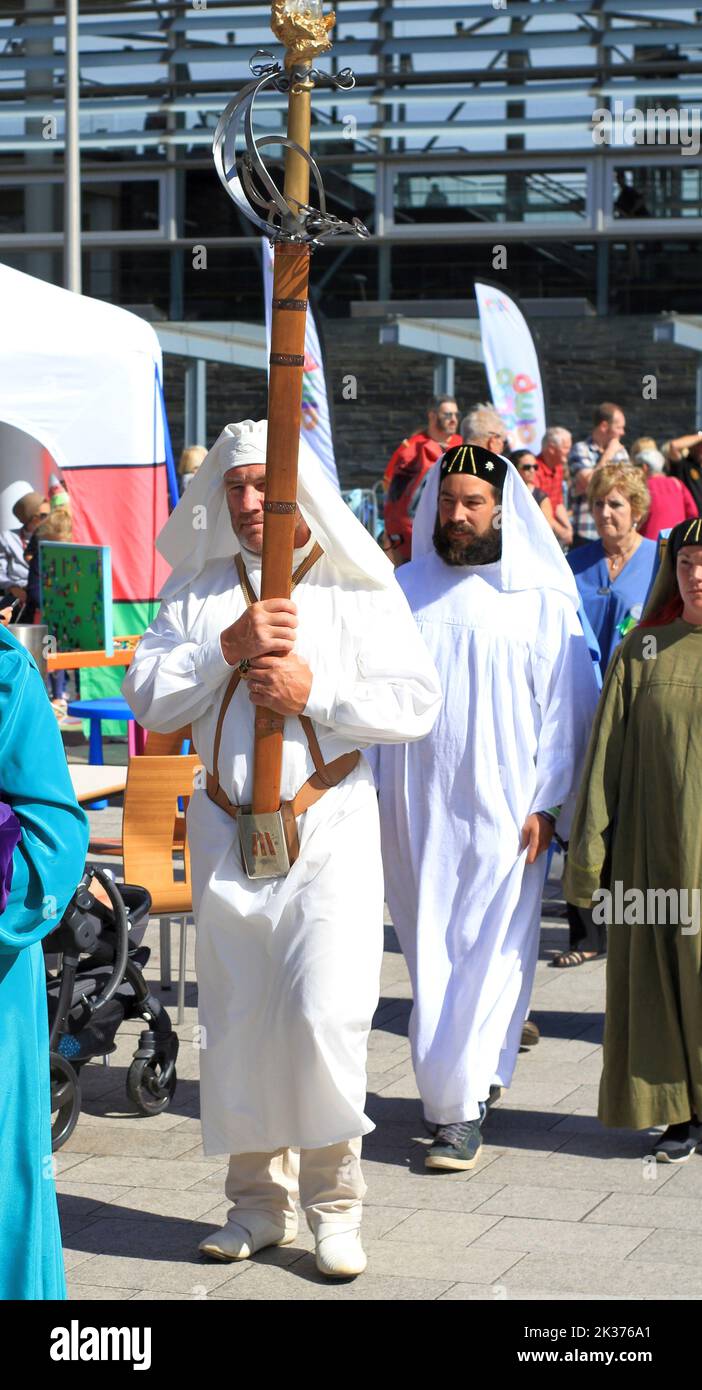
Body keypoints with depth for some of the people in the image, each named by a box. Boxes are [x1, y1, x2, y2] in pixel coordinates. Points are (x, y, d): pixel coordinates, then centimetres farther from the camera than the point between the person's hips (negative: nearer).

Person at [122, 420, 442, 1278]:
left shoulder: (358, 589, 0)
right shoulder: (197, 588, 8)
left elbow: (416, 701, -6)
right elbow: (147, 696, -1)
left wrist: (314, 691, -17)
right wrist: (227, 649, -15)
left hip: (331, 828, -3)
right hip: (227, 830, 3)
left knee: (324, 1012, -13)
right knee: (238, 1020, 8)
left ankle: (334, 1199, 4)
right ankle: (260, 1200, 22)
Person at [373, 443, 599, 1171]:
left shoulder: (539, 599, -1)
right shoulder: (403, 591, 8)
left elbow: (567, 705, -1)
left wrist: (547, 804, -8)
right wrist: (367, 792, 5)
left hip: (500, 809, -3)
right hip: (414, 808, 3)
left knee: (486, 955, -5)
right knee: (429, 954, 6)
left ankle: (459, 1108, -2)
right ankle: (475, 1070, 21)